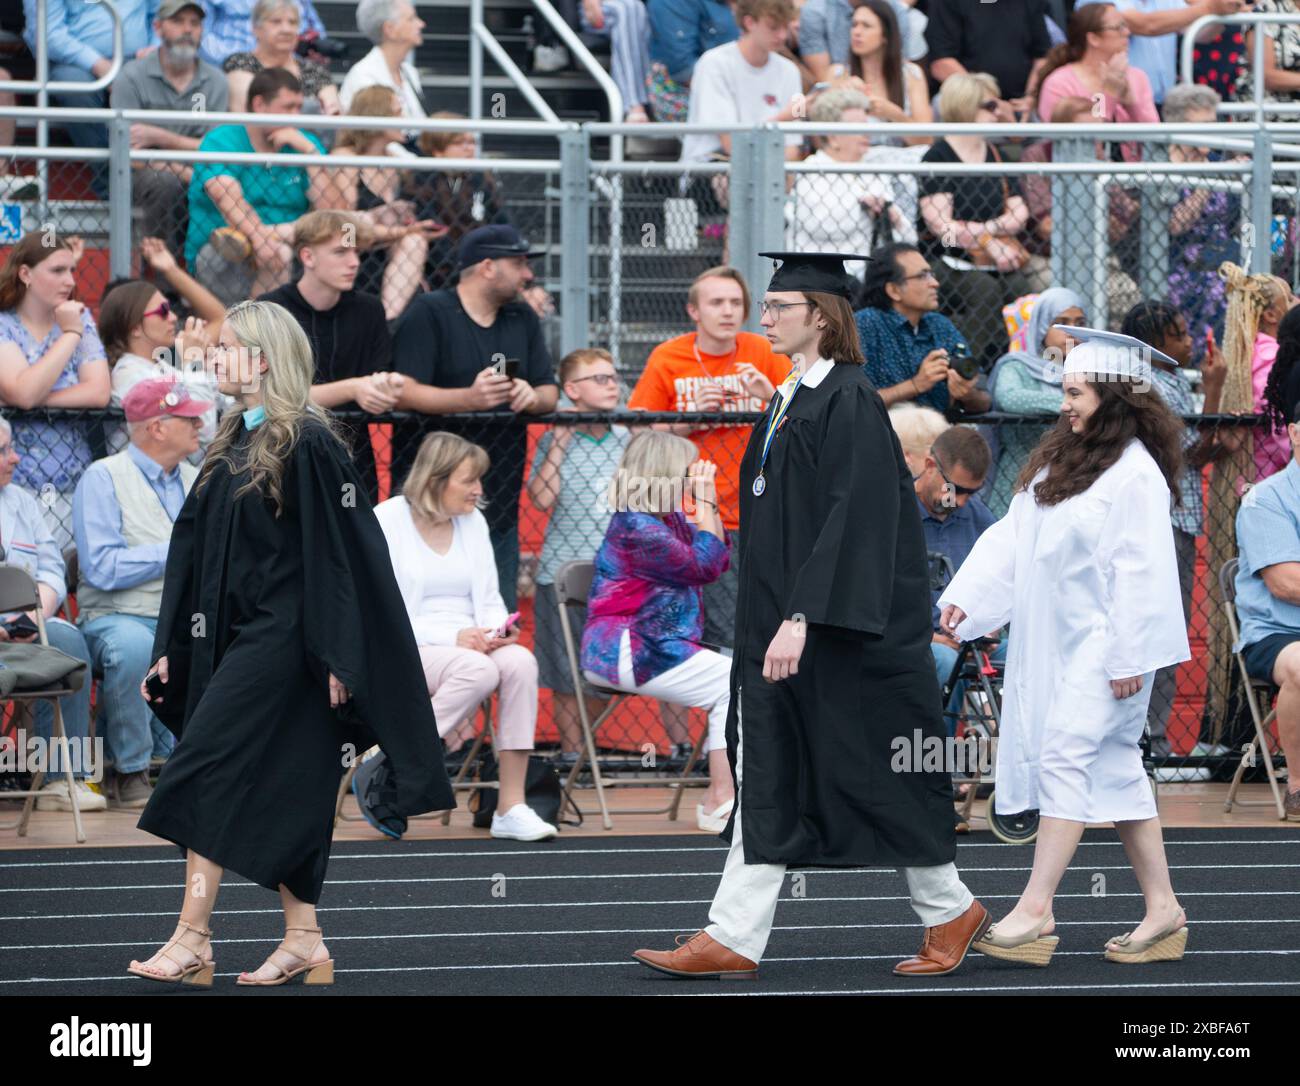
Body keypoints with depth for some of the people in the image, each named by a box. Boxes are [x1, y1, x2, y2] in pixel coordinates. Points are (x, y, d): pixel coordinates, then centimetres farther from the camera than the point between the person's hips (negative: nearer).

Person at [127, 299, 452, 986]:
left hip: (280, 640, -8)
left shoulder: (306, 446, -12)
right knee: (272, 791, 8)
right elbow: (191, 551, 16)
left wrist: (336, 658, -18)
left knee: (207, 770, -12)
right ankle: (305, 942, 11)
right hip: (234, 638, 8)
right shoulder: (232, 447, 13)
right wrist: (168, 648, 13)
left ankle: (192, 940, -12)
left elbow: (338, 551, -14)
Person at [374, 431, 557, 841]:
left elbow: (489, 600, 17)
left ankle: (511, 807, -28)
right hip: (405, 651, -5)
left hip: (467, 644, 6)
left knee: (520, 661, -28)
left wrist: (498, 630, -8)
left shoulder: (473, 522, 13)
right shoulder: (388, 520, -5)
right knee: (478, 670, -36)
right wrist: (452, 637, -21)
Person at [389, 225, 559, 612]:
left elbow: (551, 392, 17)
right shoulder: (428, 313, -4)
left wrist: (532, 396, -8)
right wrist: (468, 398, -28)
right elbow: (403, 392, -14)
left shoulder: (522, 318, 17)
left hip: (500, 500, 6)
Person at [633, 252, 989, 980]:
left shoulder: (849, 402, -15)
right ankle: (734, 937, 0)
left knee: (875, 775, 1)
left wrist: (801, 619, -27)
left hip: (841, 634, -9)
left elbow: (850, 521, -22)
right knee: (767, 778, 3)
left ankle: (951, 911, 17)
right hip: (784, 621, 9)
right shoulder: (794, 399, 13)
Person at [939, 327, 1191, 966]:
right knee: (1113, 769, 10)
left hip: (1104, 644, -9)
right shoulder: (1061, 458, 12)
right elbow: (1013, 536, 13)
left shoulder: (1135, 474, -15)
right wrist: (964, 596, 4)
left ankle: (1036, 909, -16)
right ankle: (1162, 911, 15)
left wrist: (1129, 657, -19)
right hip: (1055, 642, 9)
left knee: (1065, 755, -14)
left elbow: (1140, 571, -18)